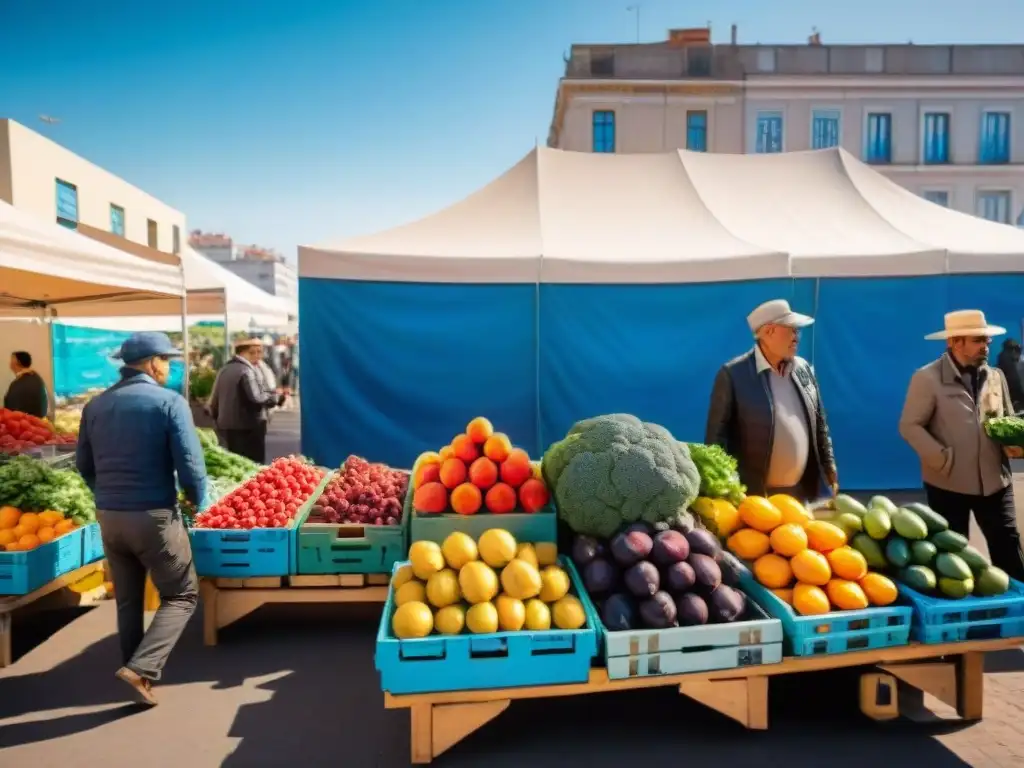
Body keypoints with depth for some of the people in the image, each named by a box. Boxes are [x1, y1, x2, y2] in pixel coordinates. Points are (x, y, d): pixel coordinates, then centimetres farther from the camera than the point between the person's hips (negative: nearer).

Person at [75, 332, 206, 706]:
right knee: (181, 595, 8)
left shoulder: (95, 405, 6)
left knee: (127, 600, 19)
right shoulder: (169, 402, -12)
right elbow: (190, 462, -17)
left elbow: (84, 464, 13)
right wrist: (197, 501, 1)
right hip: (154, 515, -6)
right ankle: (141, 668, -3)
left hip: (108, 517, 6)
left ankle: (136, 671, 29)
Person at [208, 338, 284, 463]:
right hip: (249, 427, -9)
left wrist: (220, 420, 27)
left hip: (227, 426, 9)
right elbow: (256, 399, -23)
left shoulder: (223, 370, 14)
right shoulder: (247, 371, -12)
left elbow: (214, 402, 17)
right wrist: (278, 397, -10)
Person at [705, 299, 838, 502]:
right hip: (754, 494, -6)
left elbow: (819, 423, 16)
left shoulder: (803, 368, 7)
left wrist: (829, 466, 11)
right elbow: (717, 434, -11)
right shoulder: (733, 374, -12)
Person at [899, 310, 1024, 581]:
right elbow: (910, 426, -11)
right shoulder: (927, 378, -10)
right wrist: (943, 459, -20)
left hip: (994, 480, 4)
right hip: (949, 482, -4)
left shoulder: (995, 376, 8)